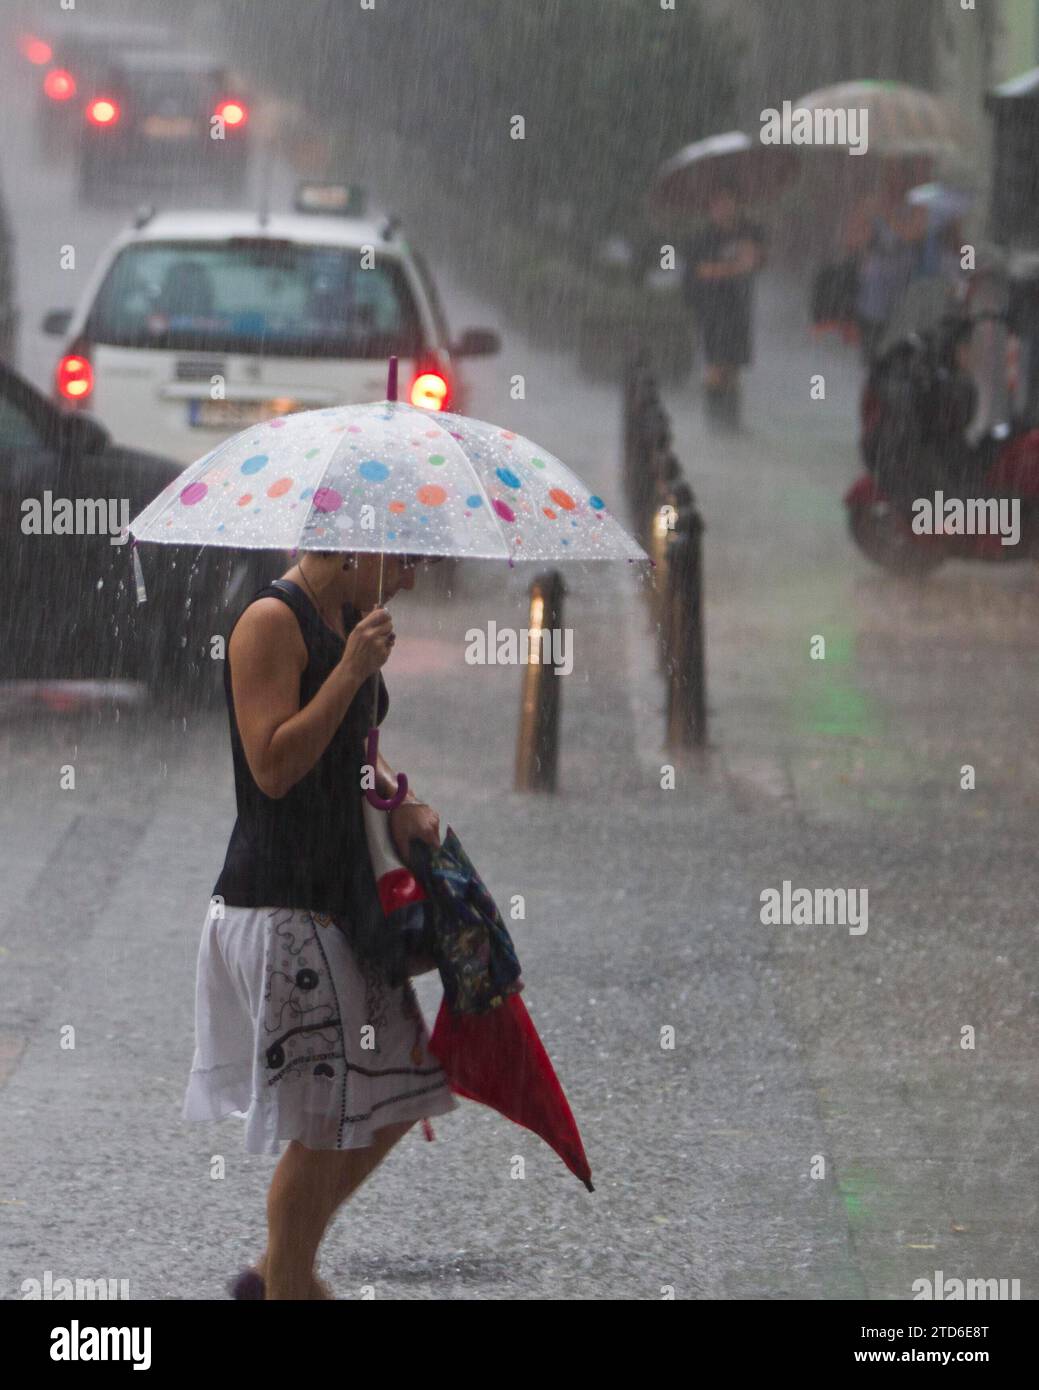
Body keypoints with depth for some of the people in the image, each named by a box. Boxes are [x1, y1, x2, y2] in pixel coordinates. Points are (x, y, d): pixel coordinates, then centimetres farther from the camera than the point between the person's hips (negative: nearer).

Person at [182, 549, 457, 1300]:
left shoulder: (347, 621, 14)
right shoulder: (273, 622, -14)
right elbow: (274, 767, -21)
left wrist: (396, 801, 5)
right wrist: (352, 669, -24)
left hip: (346, 894, 10)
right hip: (281, 903, -10)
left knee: (399, 1095, 13)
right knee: (323, 1125, -7)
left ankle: (280, 1271, 25)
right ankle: (287, 1291, 5)